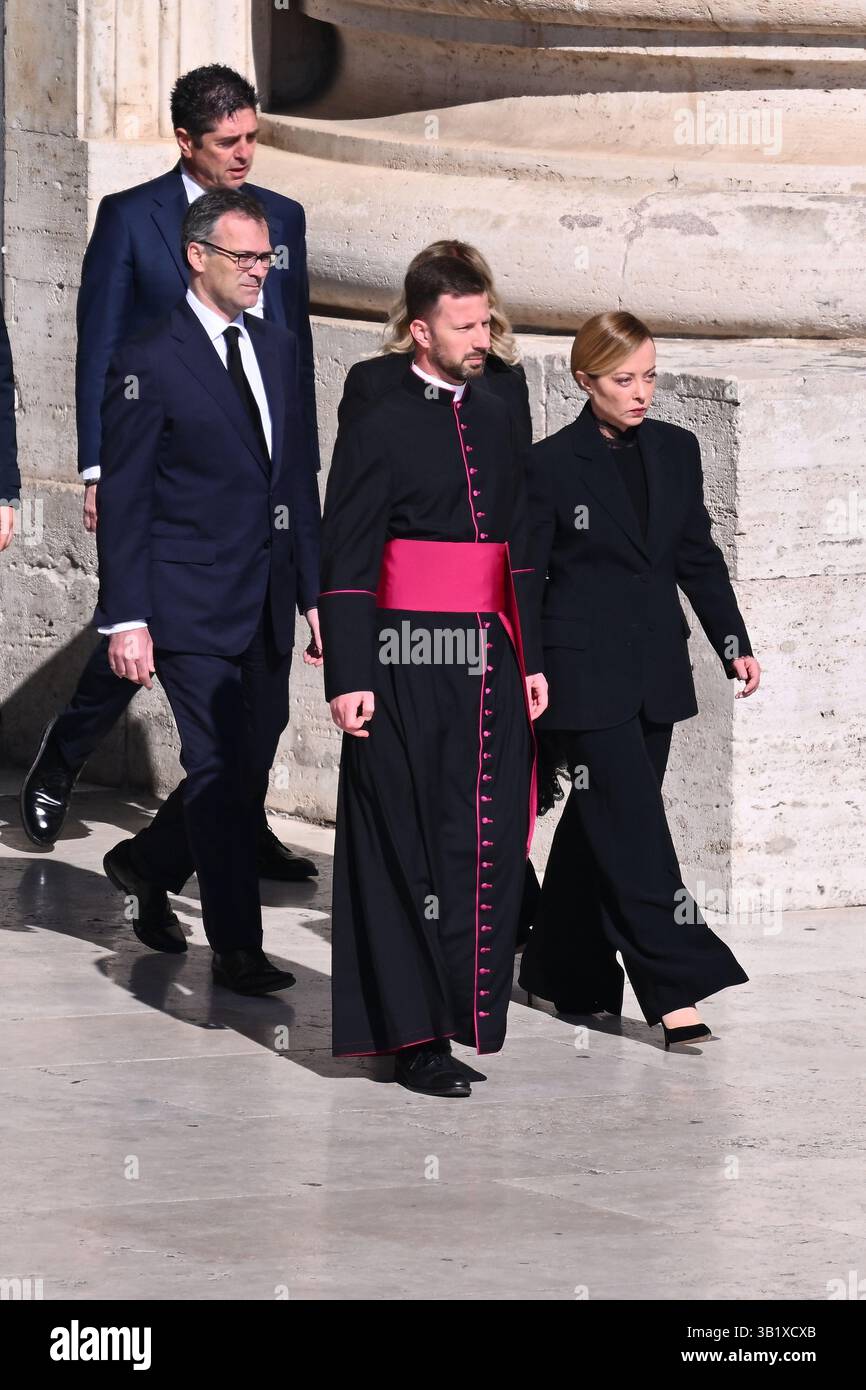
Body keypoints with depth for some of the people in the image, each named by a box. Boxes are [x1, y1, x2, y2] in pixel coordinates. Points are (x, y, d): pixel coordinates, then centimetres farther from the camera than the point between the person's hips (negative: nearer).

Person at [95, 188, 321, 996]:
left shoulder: (278, 350, 12)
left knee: (248, 769, 10)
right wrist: (126, 618, -14)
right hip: (191, 606, -7)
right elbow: (122, 500, -9)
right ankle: (236, 949, 1)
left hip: (266, 606, 7)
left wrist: (314, 592, 12)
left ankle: (146, 865, 35)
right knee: (221, 770, -6)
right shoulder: (150, 363, -8)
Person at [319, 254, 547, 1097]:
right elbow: (344, 563, -8)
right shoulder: (379, 429, -6)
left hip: (490, 663, 6)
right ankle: (414, 1036, 1)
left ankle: (471, 1013, 12)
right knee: (409, 847, -2)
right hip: (410, 669, -6)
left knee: (491, 840, 4)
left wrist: (532, 658, 14)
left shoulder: (495, 422, 13)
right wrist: (349, 679, -14)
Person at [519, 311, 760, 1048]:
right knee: (633, 828, -9)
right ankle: (676, 988, -12)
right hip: (586, 674, -5)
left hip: (656, 669, 5)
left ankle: (565, 973, 25)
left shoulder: (676, 451, 7)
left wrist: (734, 643, 8)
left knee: (600, 823, 13)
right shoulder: (552, 465, -7)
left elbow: (698, 557, 14)